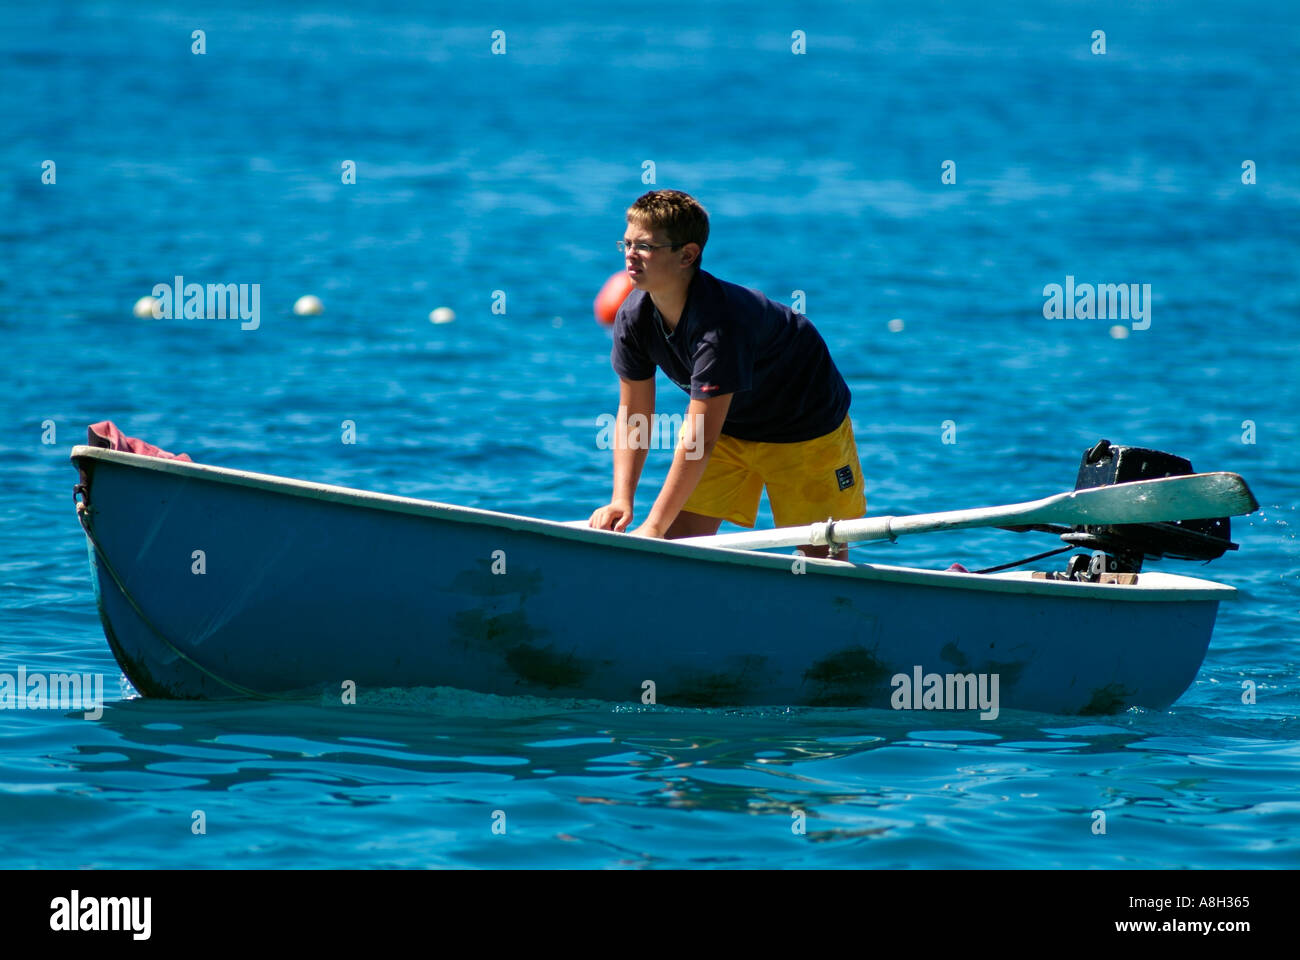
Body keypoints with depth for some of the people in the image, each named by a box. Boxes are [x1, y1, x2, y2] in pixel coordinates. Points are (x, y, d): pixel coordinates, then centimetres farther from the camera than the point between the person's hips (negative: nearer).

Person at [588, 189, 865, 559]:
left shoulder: (719, 323, -38)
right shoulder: (633, 318, -16)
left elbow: (699, 440, -38)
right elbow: (633, 414, -6)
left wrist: (654, 526, -37)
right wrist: (621, 501, -18)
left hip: (804, 423, -6)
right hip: (728, 422, 6)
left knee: (825, 557, -3)